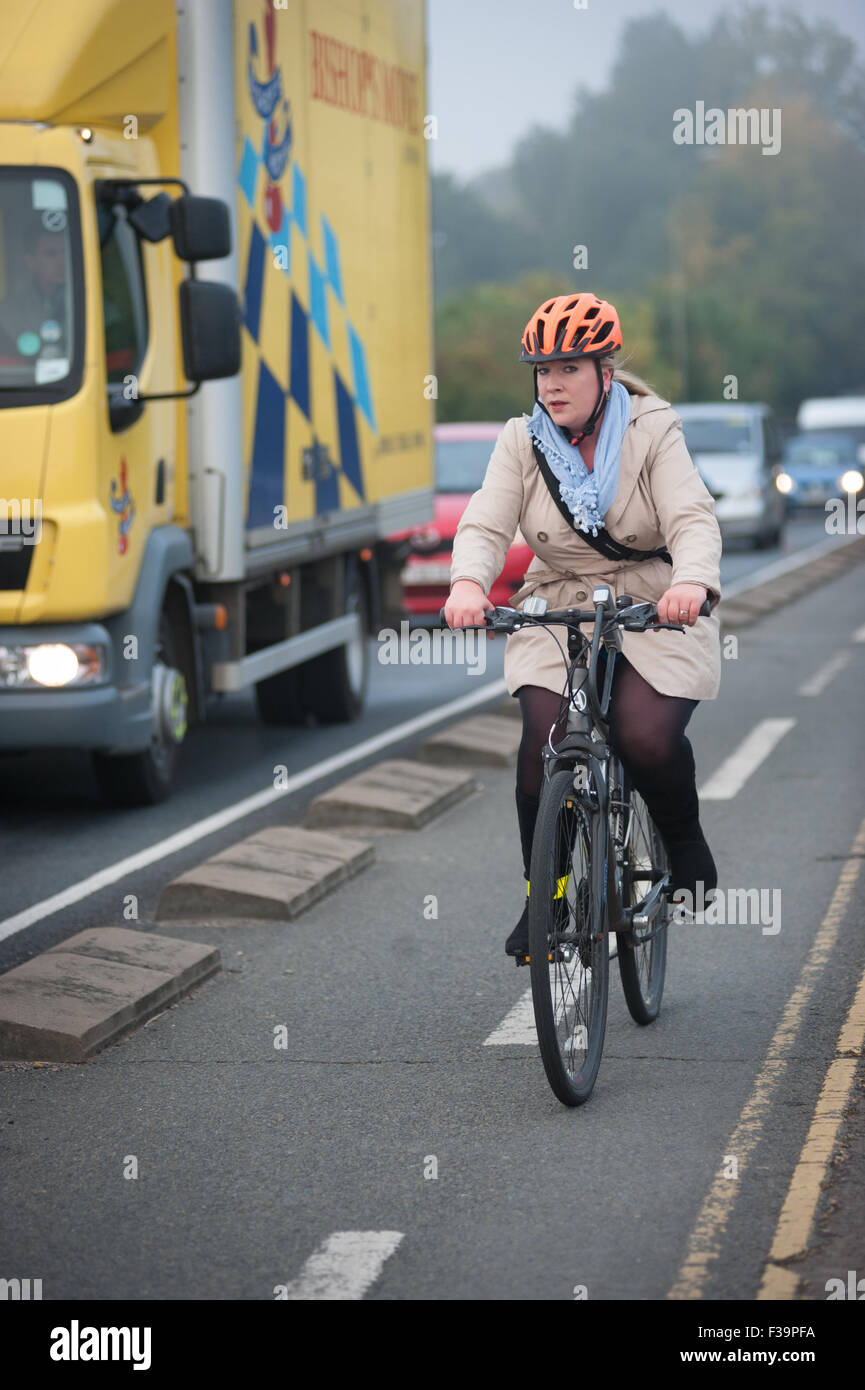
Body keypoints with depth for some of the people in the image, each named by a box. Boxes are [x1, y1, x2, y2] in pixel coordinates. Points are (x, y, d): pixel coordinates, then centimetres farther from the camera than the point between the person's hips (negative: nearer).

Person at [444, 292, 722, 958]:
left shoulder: (653, 430, -6)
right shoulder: (522, 442, 1)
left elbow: (693, 517, -19)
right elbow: (486, 525, -12)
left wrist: (693, 581, -42)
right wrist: (469, 584, -35)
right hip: (558, 611, 2)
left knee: (649, 737, -26)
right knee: (546, 741, -21)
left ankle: (685, 843, 6)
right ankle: (543, 897, -3)